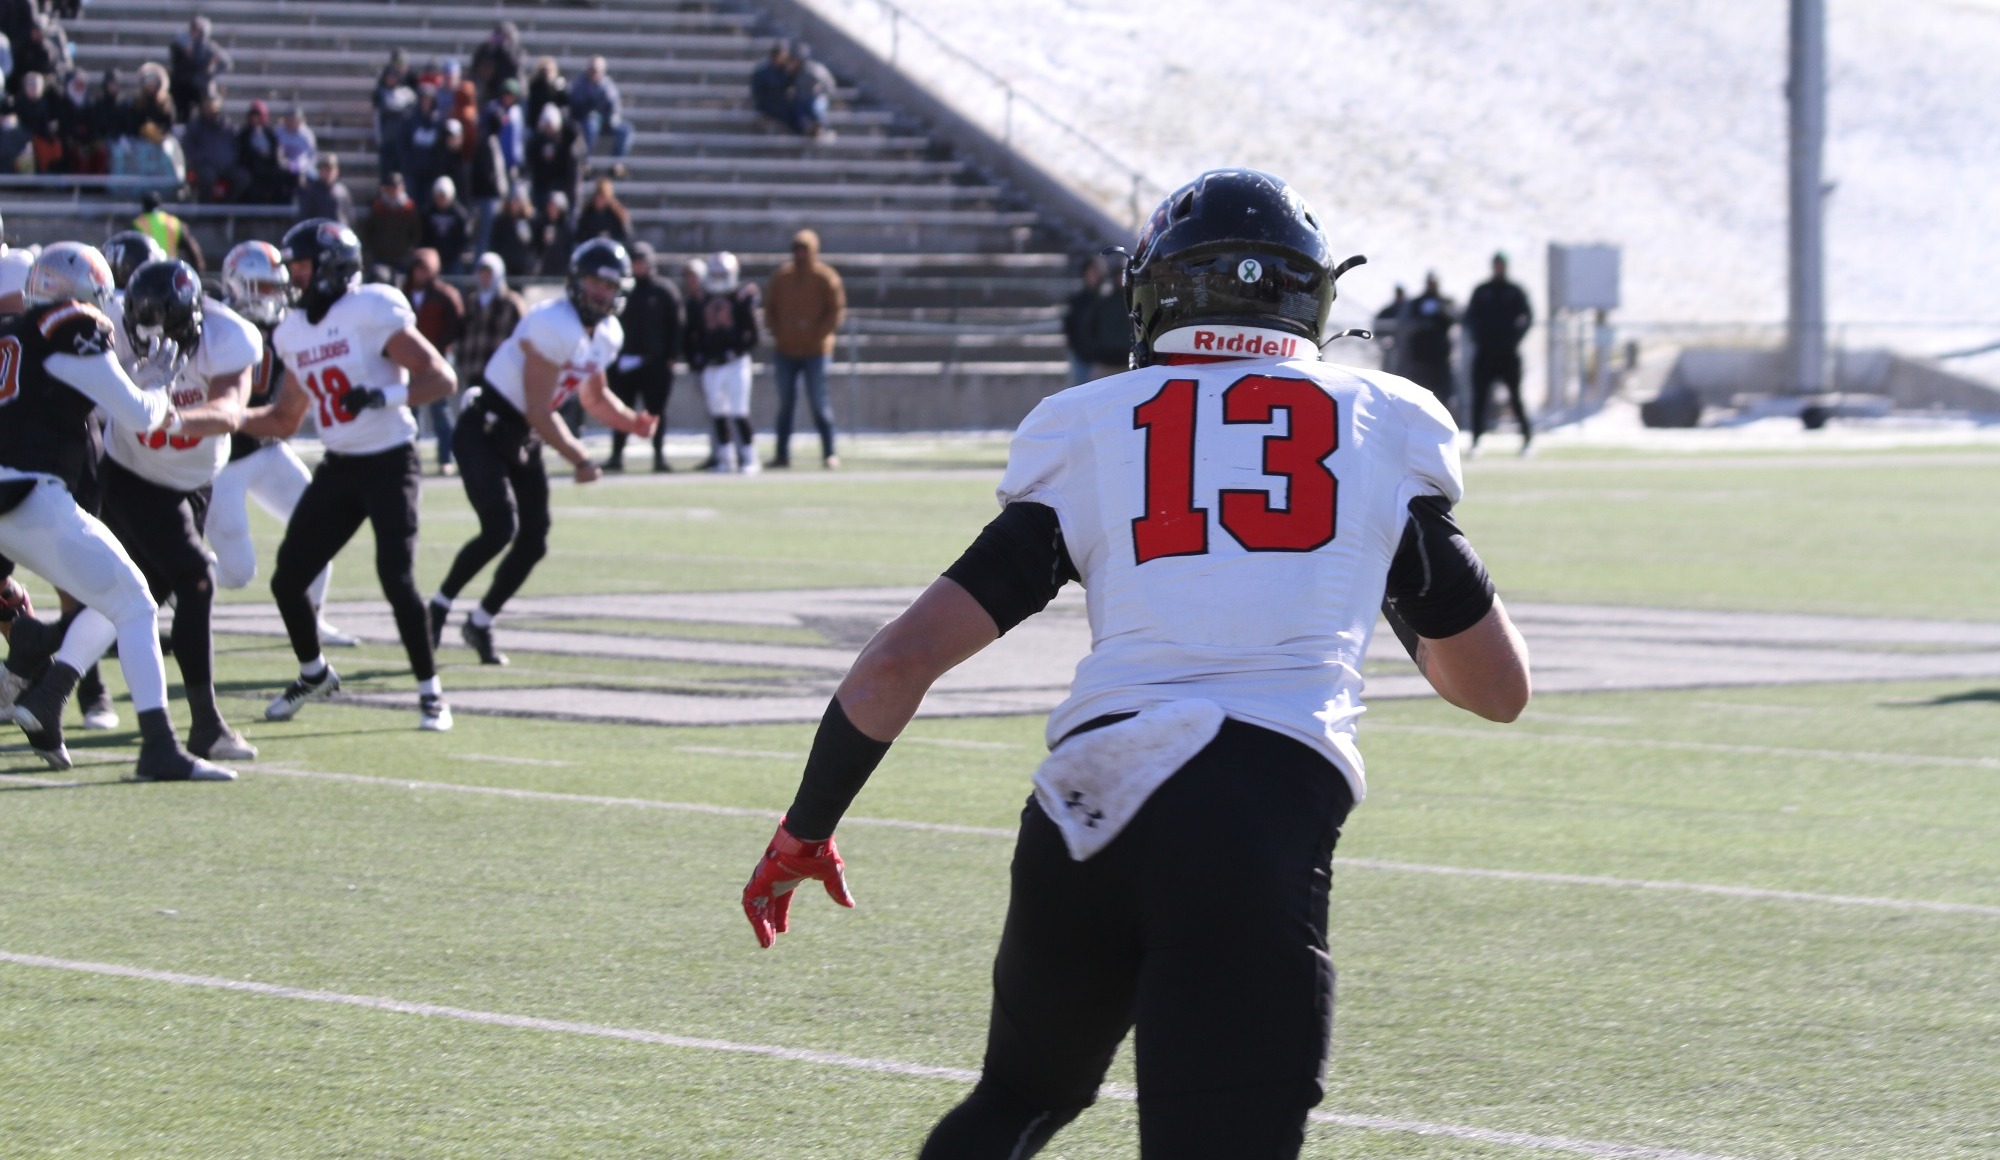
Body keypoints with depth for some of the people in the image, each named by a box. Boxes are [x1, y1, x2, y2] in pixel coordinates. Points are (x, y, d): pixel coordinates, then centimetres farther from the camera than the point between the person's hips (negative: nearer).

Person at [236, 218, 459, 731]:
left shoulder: (372, 313, -14)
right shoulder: (295, 333, 9)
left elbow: (442, 379, -17)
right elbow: (283, 420, 19)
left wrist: (386, 395, -30)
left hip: (389, 463, -7)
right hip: (338, 469, 7)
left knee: (397, 579, -17)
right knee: (288, 579, 5)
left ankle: (430, 692, -1)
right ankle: (313, 674, 30)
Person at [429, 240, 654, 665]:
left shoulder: (608, 335, 4)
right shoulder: (556, 328, -25)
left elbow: (593, 397, 22)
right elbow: (539, 413, -23)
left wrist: (632, 421, 4)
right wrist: (579, 459, -16)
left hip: (523, 440, 9)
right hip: (484, 433, -9)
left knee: (533, 542, 5)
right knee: (501, 526, -23)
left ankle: (481, 623, 24)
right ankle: (439, 608, -5)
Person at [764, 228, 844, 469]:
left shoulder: (826, 278, -5)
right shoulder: (781, 276, 9)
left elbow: (837, 311, -7)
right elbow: (770, 307, 15)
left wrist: (817, 335, -14)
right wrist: (776, 332, 0)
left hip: (815, 350, -4)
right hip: (786, 350, 4)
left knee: (818, 403, -4)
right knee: (785, 403, 6)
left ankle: (829, 454, 2)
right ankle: (782, 454, 11)